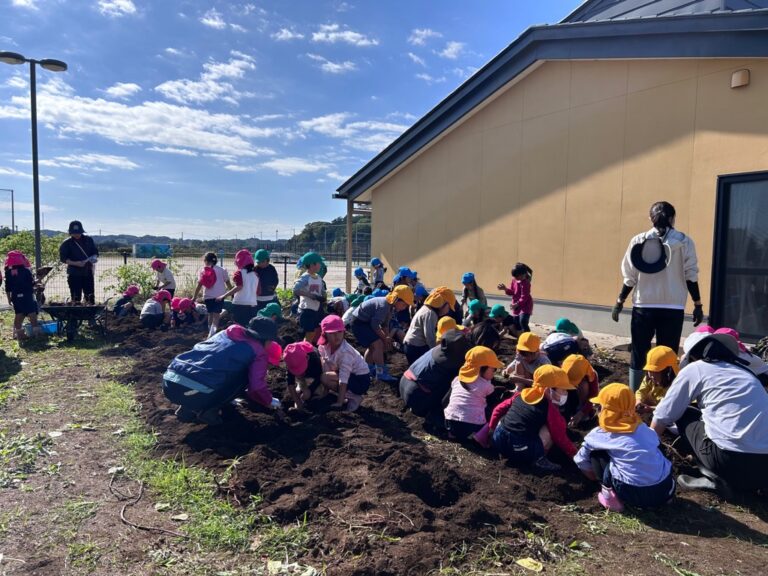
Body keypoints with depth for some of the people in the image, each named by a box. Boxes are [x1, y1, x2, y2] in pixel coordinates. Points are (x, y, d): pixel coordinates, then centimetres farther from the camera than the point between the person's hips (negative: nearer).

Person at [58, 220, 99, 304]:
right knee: (76, 298, 0)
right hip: (74, 274, -3)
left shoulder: (89, 240, 8)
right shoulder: (66, 243, -1)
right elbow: (63, 258, -4)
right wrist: (75, 263, -19)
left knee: (90, 297, 6)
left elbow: (95, 252, 14)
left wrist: (94, 258, -10)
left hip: (88, 272, 3)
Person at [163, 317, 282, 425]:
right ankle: (209, 411, 5)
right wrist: (269, 401, 20)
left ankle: (187, 410, 19)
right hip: (196, 392, -7)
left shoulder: (225, 333, 25)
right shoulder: (258, 352, 5)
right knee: (246, 375, 13)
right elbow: (257, 387, -4)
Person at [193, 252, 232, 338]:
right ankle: (211, 335, -15)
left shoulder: (202, 271, 5)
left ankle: (211, 333, 27)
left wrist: (194, 297, 3)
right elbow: (228, 283, 5)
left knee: (210, 315, 18)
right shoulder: (221, 270, 4)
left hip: (207, 296, 2)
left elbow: (199, 285, -1)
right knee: (216, 316, -3)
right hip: (219, 296, -2)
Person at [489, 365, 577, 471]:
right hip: (521, 450, -6)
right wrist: (574, 454, 15)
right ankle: (539, 459, 3)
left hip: (498, 440, 6)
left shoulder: (521, 394, 12)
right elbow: (560, 437, 1)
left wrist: (492, 428, 29)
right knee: (550, 429, 3)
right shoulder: (550, 409, -3)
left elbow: (499, 409, 17)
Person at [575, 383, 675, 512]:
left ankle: (611, 497, 8)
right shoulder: (642, 427, 13)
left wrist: (593, 474, 41)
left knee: (596, 452, 11)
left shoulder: (600, 434, 3)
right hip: (667, 490, 5)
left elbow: (581, 460, 19)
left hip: (636, 494, -5)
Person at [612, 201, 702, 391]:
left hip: (643, 306, 1)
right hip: (672, 308, -1)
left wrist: (619, 302, 8)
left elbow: (630, 277, 1)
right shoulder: (684, 242, 1)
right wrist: (698, 305, 5)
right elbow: (691, 275, -1)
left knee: (638, 355, 9)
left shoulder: (638, 241, 2)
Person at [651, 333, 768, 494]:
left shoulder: (694, 369, 6)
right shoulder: (742, 371, 22)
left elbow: (663, 417, 13)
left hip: (733, 461, -6)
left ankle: (715, 478, 2)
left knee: (684, 415, 17)